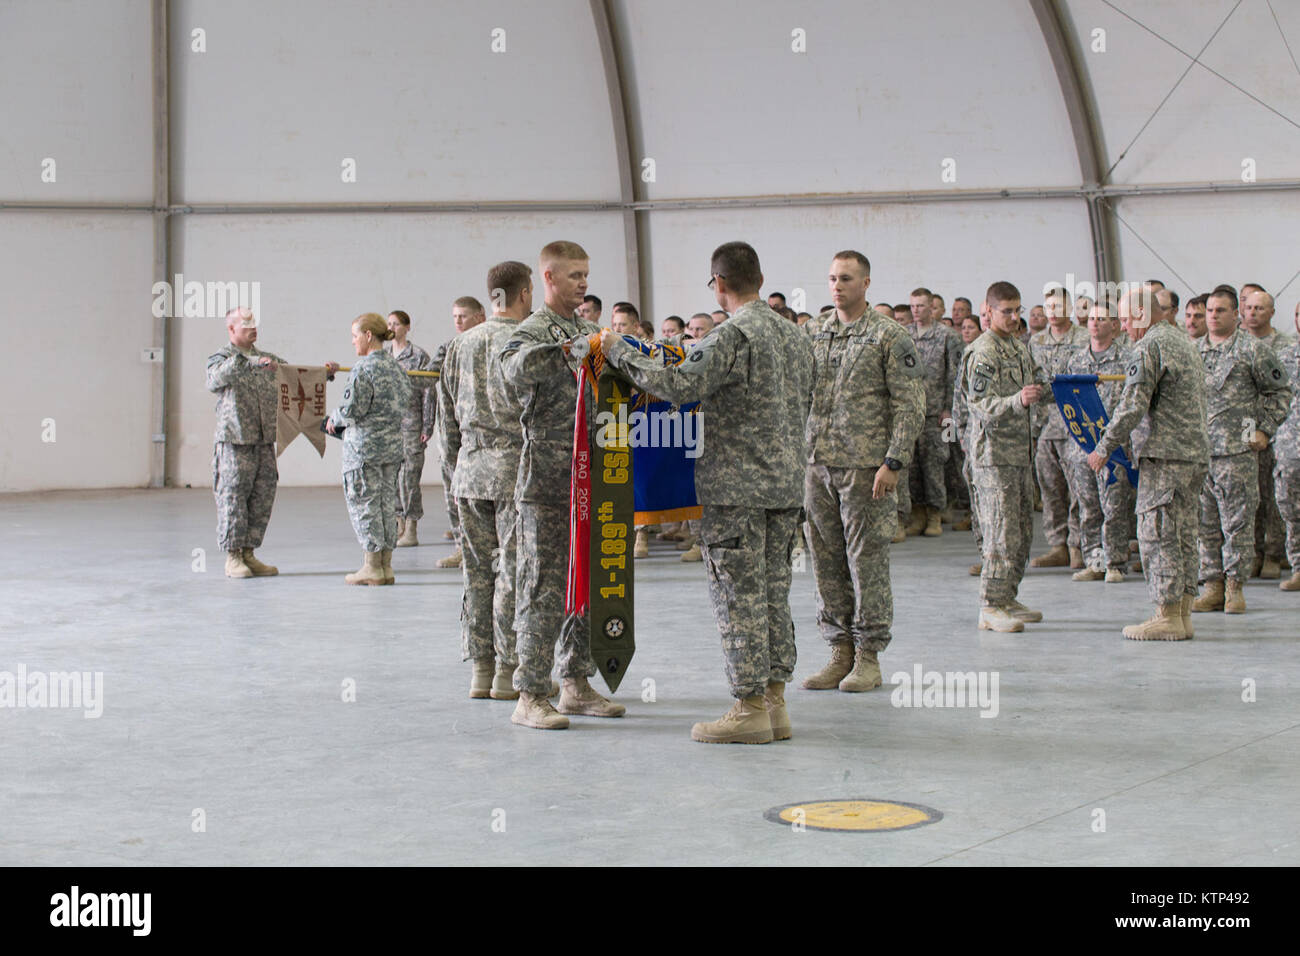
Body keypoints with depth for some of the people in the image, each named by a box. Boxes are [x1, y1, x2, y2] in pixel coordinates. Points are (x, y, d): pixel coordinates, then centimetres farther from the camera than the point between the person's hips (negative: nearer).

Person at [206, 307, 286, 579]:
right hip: (234, 441, -5)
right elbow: (218, 376, -22)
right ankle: (232, 558, 3)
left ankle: (249, 554, 14)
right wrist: (252, 362, -34)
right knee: (233, 498, -4)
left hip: (264, 442, 5)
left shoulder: (267, 358, 17)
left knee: (262, 499, 5)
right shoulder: (221, 359, 1)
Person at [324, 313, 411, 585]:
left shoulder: (364, 368, -15)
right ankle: (386, 565, 14)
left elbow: (353, 409, -18)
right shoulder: (395, 365, 9)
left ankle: (372, 566, 1)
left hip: (364, 445, -8)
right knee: (387, 501, 11)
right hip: (393, 443, 8)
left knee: (364, 502, 0)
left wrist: (334, 419, 3)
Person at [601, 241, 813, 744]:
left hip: (737, 486, -8)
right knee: (773, 591, 12)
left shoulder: (733, 335, -15)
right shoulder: (795, 334, 12)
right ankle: (775, 701, 16)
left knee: (738, 594, -2)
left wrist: (619, 352, -14)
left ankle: (750, 708, 0)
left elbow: (679, 385, -25)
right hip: (786, 484, 8)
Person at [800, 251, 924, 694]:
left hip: (865, 466, -5)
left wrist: (893, 462, -14)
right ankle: (840, 650, 18)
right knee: (826, 561, 8)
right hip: (818, 466, 6)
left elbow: (910, 404, -7)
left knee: (866, 559, -1)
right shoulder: (817, 338, 13)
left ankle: (868, 656, 8)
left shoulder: (889, 336, -4)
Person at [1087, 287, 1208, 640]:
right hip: (1196, 452, 9)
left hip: (1164, 454, -9)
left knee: (1157, 533, -5)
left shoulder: (1149, 347, -12)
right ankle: (1182, 615, 13)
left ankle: (1167, 617, -5)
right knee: (1182, 534, 11)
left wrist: (1103, 448, -9)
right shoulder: (1186, 342, 19)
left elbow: (1132, 406, -18)